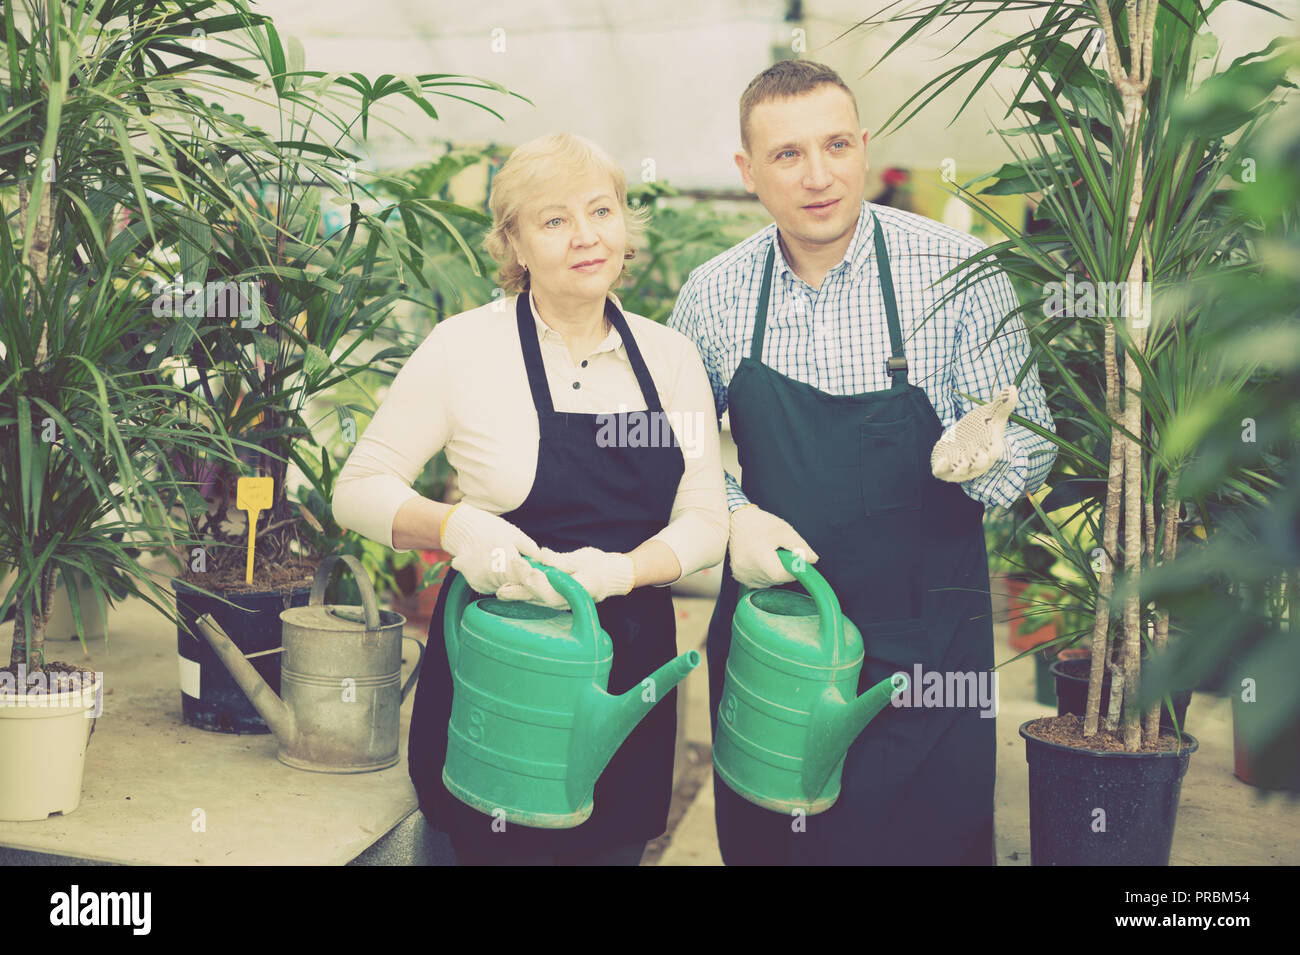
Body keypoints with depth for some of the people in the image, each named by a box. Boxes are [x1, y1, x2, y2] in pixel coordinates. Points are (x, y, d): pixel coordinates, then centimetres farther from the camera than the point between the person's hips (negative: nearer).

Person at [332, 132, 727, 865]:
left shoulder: (670, 357, 4)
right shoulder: (466, 348, -7)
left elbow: (706, 519, 3)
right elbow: (358, 489, -3)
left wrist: (620, 570, -17)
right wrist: (456, 525, -23)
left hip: (631, 667, 4)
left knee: (614, 848, 13)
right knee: (504, 850, 2)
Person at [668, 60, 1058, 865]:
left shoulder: (960, 272, -11)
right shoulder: (713, 294, -2)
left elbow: (1032, 444, -6)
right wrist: (732, 512, -9)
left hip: (924, 639, -2)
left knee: (926, 839, 6)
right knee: (760, 842, 15)